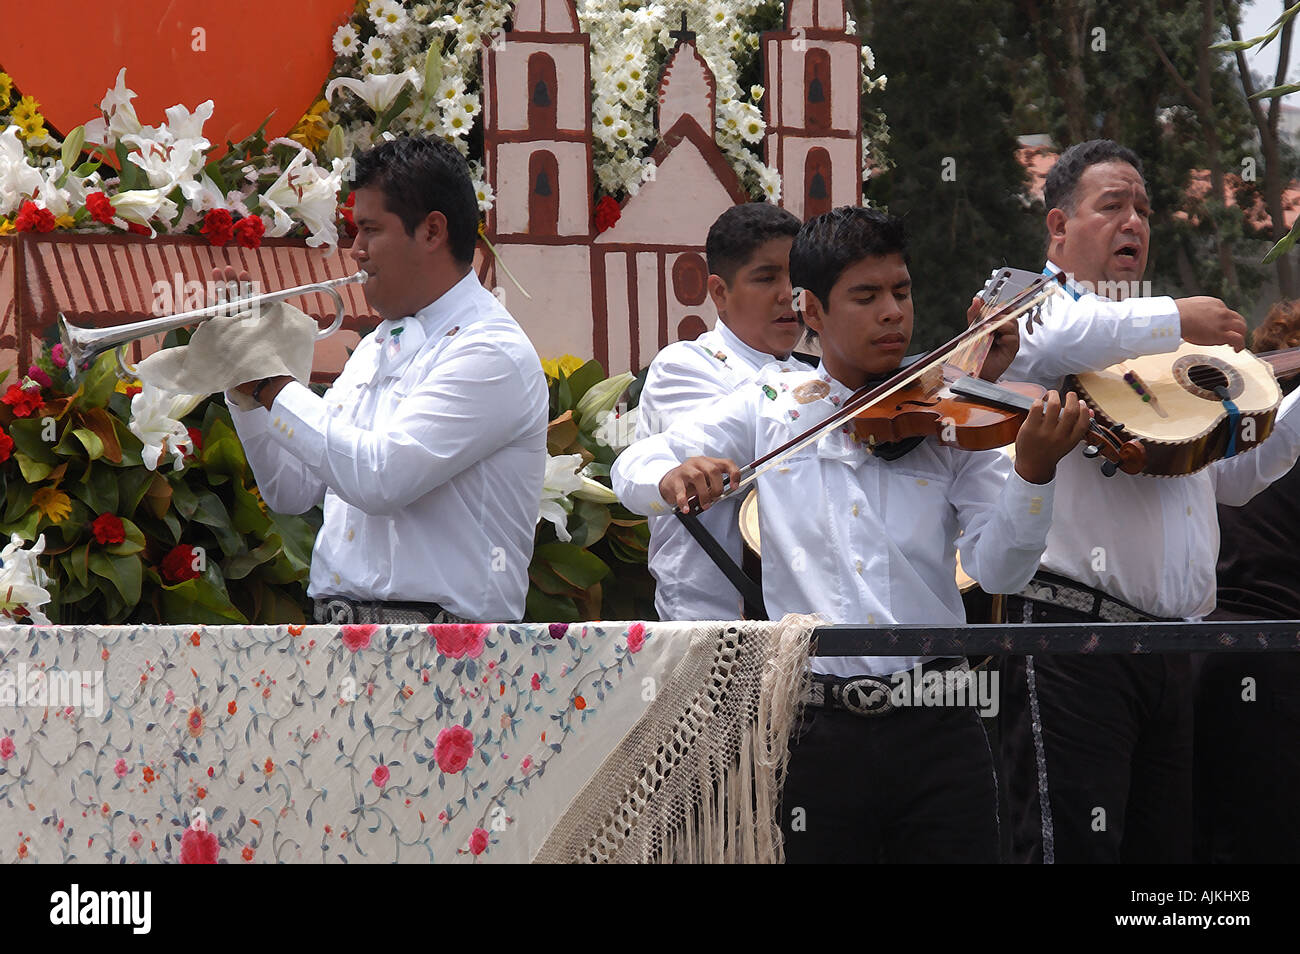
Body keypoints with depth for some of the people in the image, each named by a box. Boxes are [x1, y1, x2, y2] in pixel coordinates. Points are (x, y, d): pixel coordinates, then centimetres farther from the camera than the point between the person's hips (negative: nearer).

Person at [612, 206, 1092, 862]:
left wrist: (1033, 470, -22)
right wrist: (672, 475, -18)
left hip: (937, 732, 0)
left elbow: (998, 568, -4)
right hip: (818, 732, 0)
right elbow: (630, 469, 6)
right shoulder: (772, 407, 7)